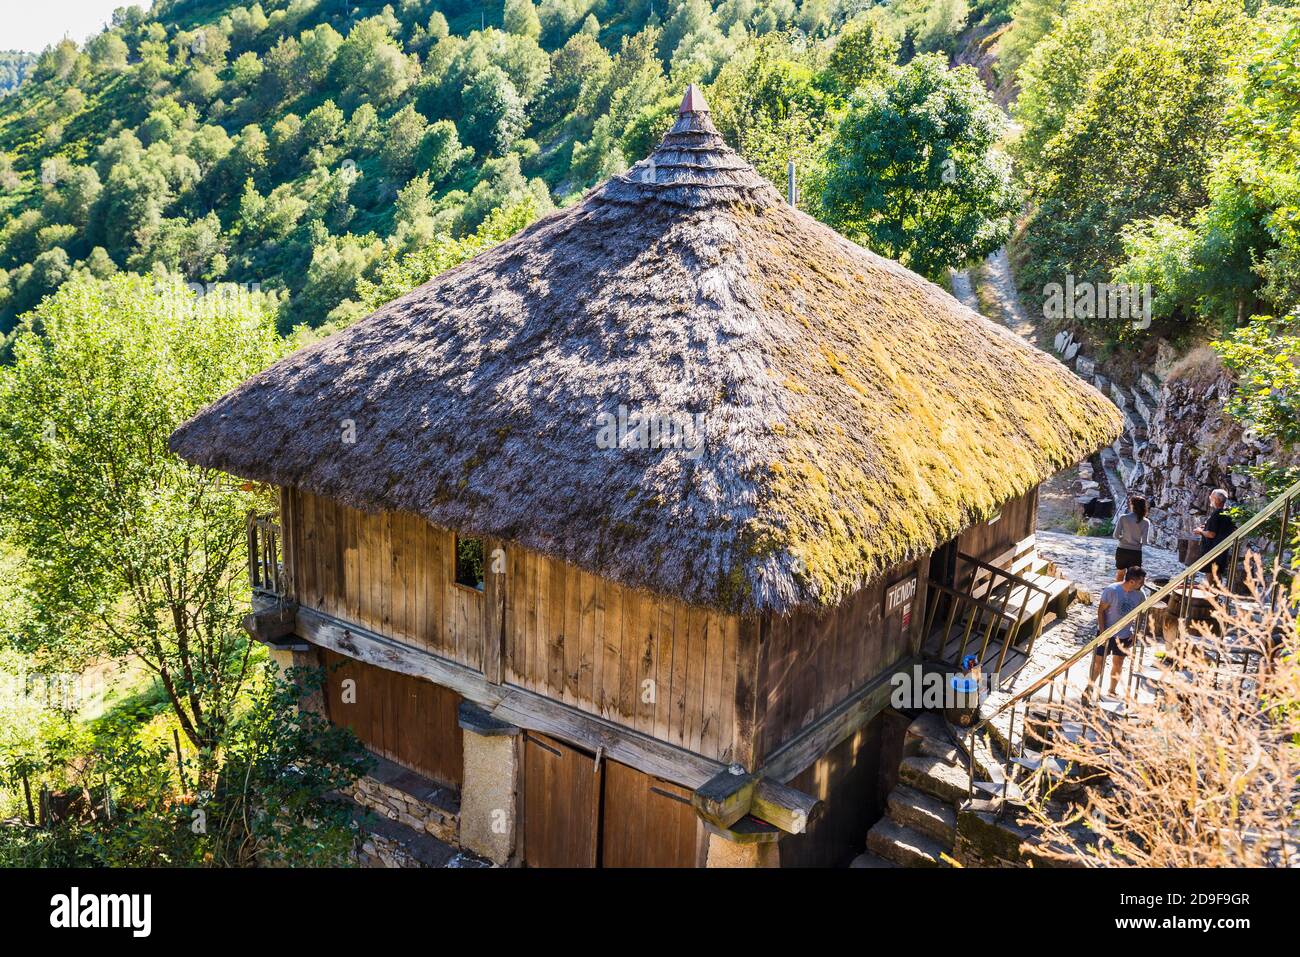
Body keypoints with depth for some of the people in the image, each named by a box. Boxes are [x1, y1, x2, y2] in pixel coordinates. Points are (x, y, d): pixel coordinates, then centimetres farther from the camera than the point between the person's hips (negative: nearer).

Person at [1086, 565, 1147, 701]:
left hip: (1124, 635, 4)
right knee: (1098, 662, 5)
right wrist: (1102, 632, -17)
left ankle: (1112, 691, 32)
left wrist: (1135, 635, 2)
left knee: (1118, 664, 15)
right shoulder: (1111, 590, -23)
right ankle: (1089, 689, 22)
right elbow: (1101, 610, -15)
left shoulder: (1140, 595, -9)